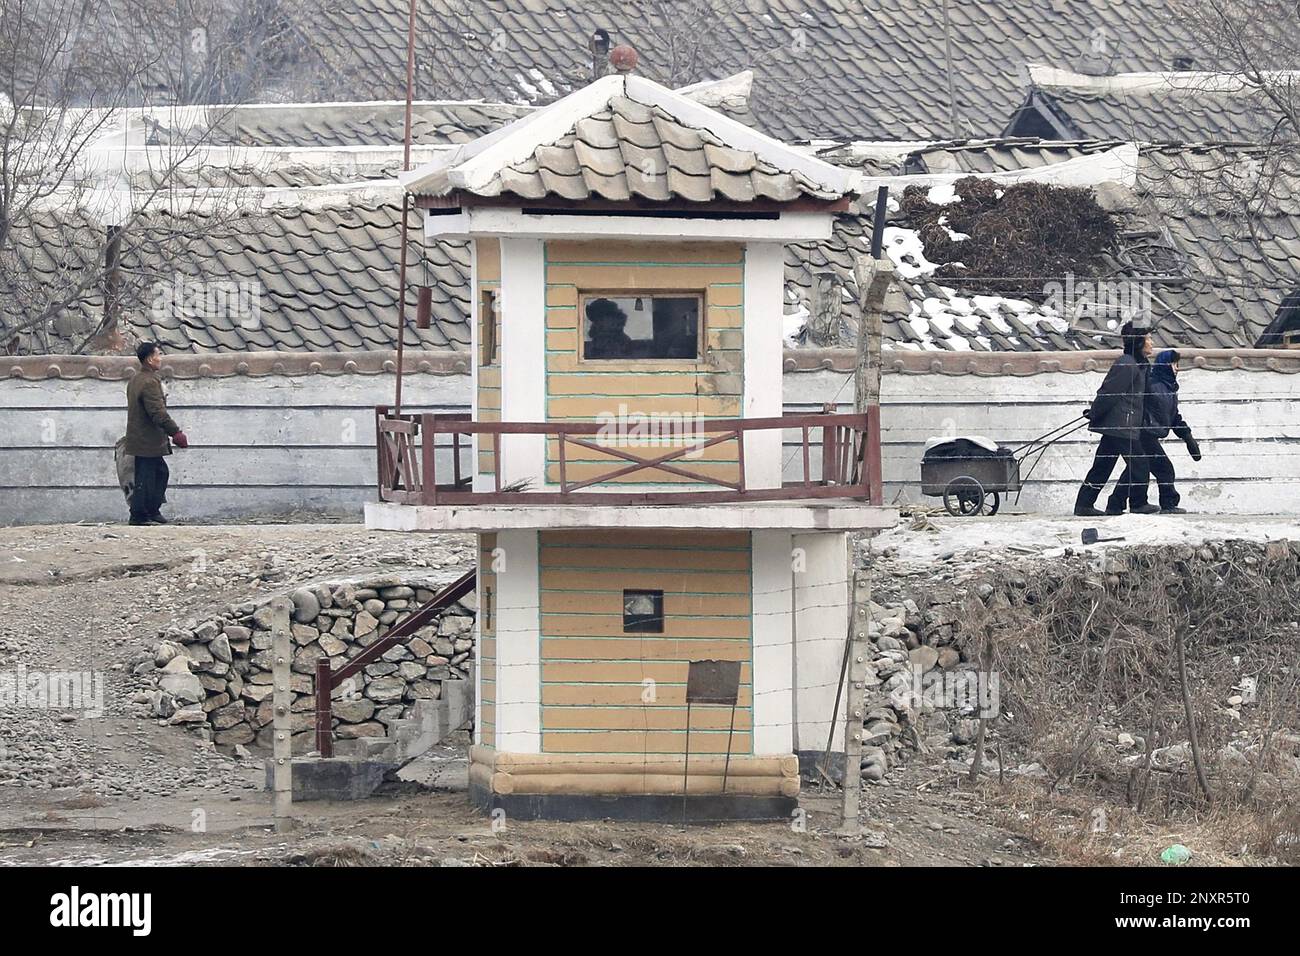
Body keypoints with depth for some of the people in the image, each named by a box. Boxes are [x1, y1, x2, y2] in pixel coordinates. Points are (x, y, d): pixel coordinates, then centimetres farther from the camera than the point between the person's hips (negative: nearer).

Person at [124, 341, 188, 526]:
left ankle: (152, 512, 19)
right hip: (148, 441, -10)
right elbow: (159, 414, -24)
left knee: (161, 473, 16)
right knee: (145, 478, -3)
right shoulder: (150, 382, -20)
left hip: (139, 439, 10)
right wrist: (176, 433, -20)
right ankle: (139, 516, 2)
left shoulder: (135, 380, 13)